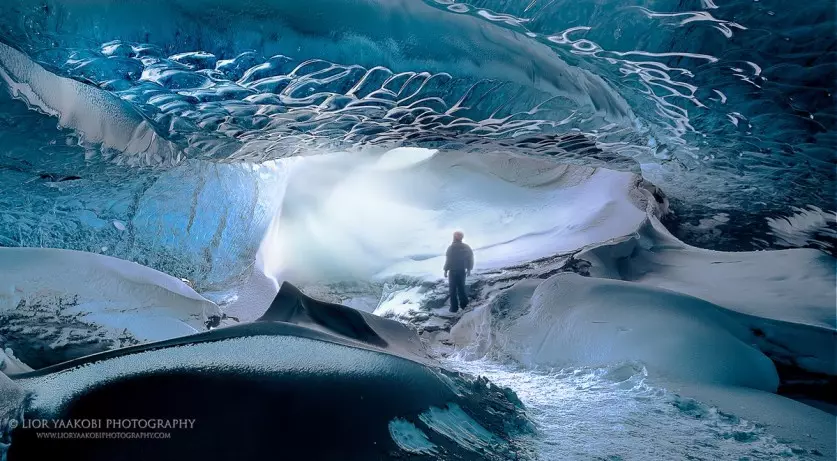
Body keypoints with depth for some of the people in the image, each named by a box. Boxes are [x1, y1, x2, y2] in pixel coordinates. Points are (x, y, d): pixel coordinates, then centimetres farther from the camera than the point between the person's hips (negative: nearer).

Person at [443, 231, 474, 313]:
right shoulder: (466, 247, 3)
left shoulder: (451, 247, -13)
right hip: (462, 271, 5)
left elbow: (448, 260, -15)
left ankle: (454, 307, 2)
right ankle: (464, 304, 20)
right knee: (461, 287, 19)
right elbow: (471, 259, 6)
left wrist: (446, 270, -6)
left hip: (453, 271, -5)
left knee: (453, 289, 2)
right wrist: (469, 269, 16)